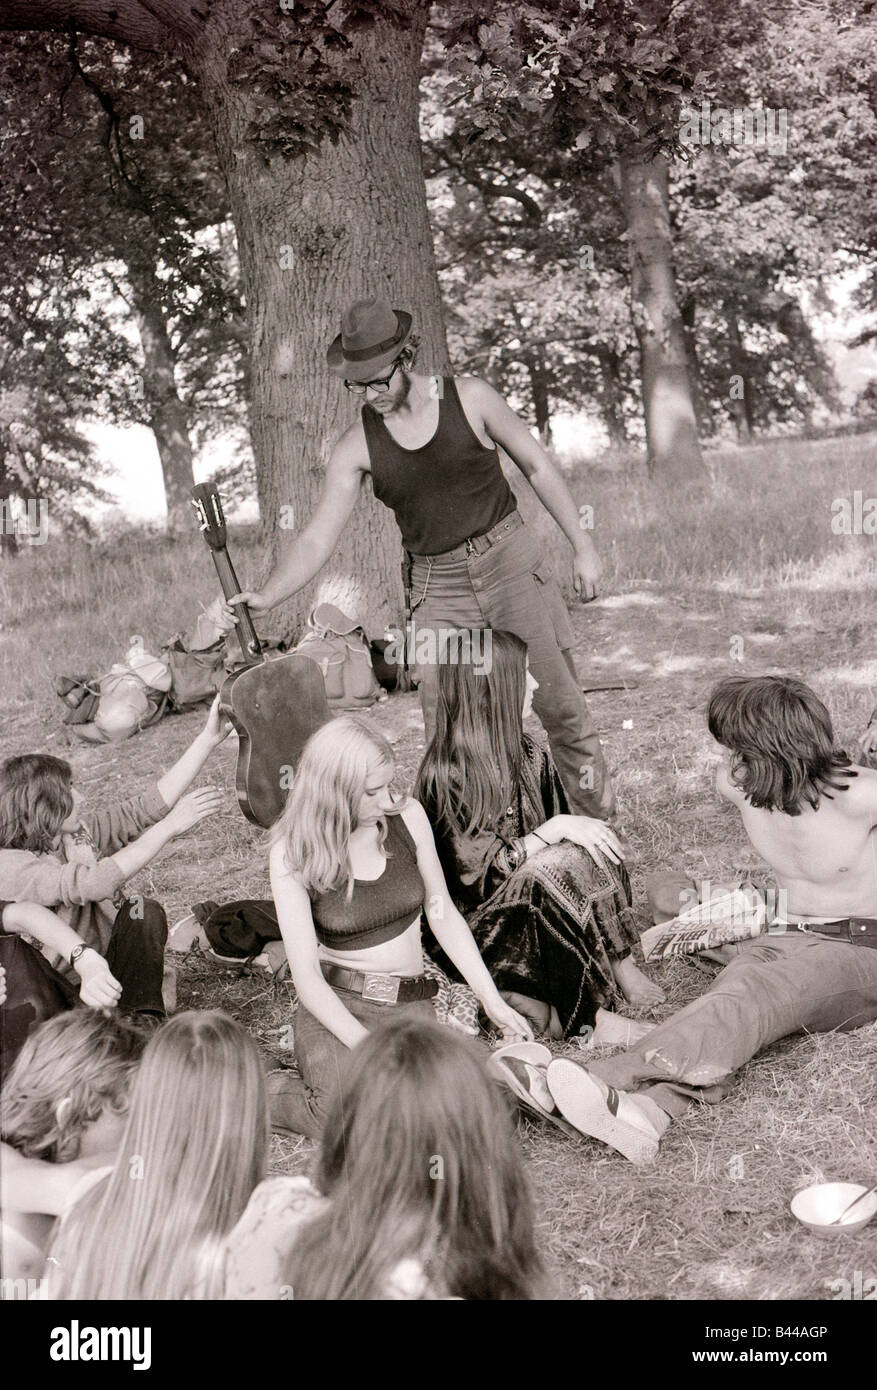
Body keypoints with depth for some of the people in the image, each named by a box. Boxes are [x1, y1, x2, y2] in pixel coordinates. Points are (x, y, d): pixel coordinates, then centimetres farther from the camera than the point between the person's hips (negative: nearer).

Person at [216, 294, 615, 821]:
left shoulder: (471, 398, -6)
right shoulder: (357, 446, -3)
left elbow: (538, 467, 3)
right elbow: (320, 536, -6)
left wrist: (583, 546, 2)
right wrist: (267, 596, -21)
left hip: (510, 561, -1)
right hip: (437, 586, 1)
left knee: (560, 704, 2)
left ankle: (601, 822, 19)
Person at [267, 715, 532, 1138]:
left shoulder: (408, 818, -3)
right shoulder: (294, 853, -10)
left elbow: (443, 916, 9)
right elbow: (306, 976, -12)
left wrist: (493, 1002, 5)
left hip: (410, 1005, 3)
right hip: (335, 1007, -3)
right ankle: (270, 1096, 2)